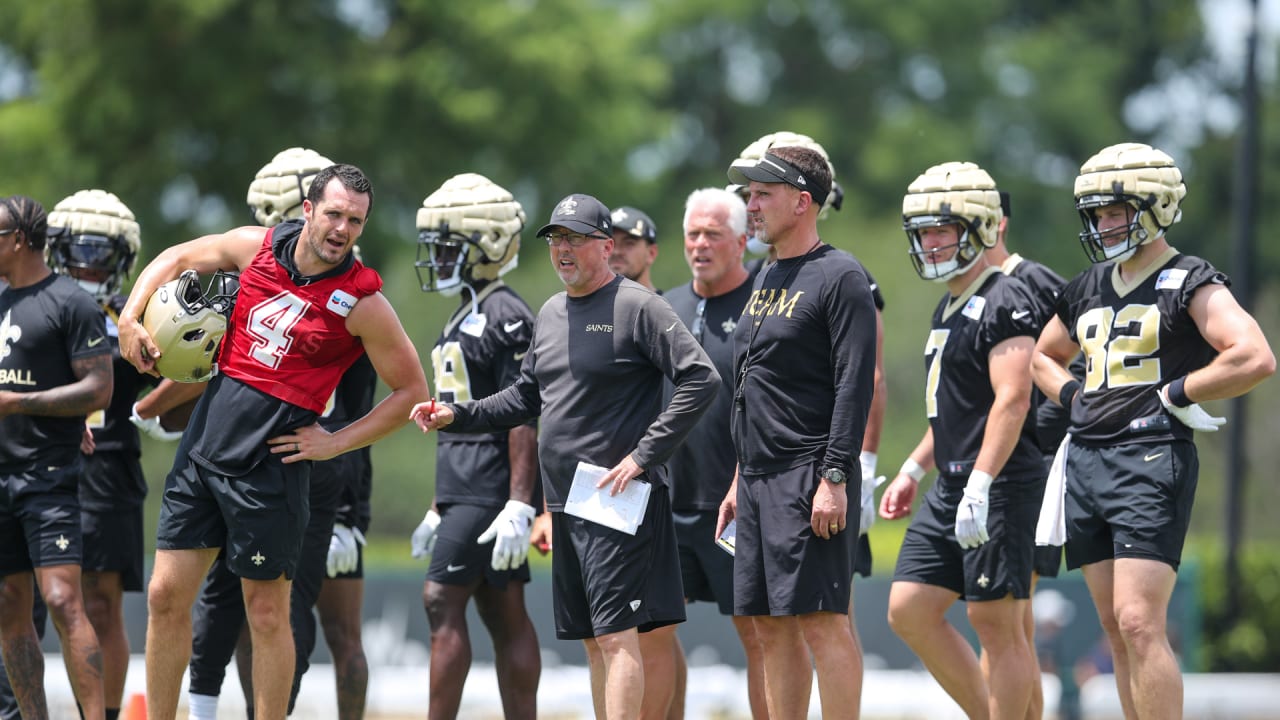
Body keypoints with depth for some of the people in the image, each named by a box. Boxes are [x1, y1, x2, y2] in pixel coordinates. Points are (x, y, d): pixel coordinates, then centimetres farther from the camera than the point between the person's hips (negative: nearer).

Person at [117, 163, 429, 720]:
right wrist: (130, 319, 5)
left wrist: (336, 443, -7)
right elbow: (176, 260, 19)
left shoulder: (361, 302, -9)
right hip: (202, 445, 5)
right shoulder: (256, 248, 2)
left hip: (268, 465, -5)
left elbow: (411, 391, -2)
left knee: (266, 613, 1)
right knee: (166, 596, 6)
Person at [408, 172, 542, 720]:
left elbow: (524, 419, -18)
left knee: (442, 601, -12)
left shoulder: (507, 318, -12)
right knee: (504, 617, 8)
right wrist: (439, 510, 24)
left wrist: (519, 505, -24)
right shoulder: (463, 320, 19)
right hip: (464, 489, 10)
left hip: (490, 491, -10)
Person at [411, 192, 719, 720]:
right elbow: (527, 396, 27)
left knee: (618, 636, -13)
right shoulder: (550, 314, 17)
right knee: (594, 642, 11)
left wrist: (644, 455, -17)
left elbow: (702, 380, -14)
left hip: (620, 502, -8)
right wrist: (457, 416, 14)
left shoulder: (637, 307, -8)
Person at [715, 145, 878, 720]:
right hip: (760, 479, 9)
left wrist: (835, 478, -20)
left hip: (808, 477, -9)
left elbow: (855, 386, -14)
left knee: (821, 620, -11)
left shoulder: (840, 278, -8)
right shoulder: (766, 280, 19)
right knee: (771, 627, 8)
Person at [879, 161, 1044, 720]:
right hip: (952, 486, 10)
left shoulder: (1004, 302, -12)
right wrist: (913, 470, 24)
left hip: (999, 487, -10)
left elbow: (1011, 401, -21)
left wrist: (980, 486, -27)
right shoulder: (949, 307, 18)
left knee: (996, 626, -6)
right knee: (909, 611, 6)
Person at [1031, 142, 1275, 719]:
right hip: (1085, 461, 8)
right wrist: (1074, 397, 14)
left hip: (1151, 460, -8)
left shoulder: (1189, 283, -5)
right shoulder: (1089, 287, 17)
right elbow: (1043, 357, 34)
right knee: (1116, 629, 8)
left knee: (1140, 624, -16)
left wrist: (1175, 395, -13)